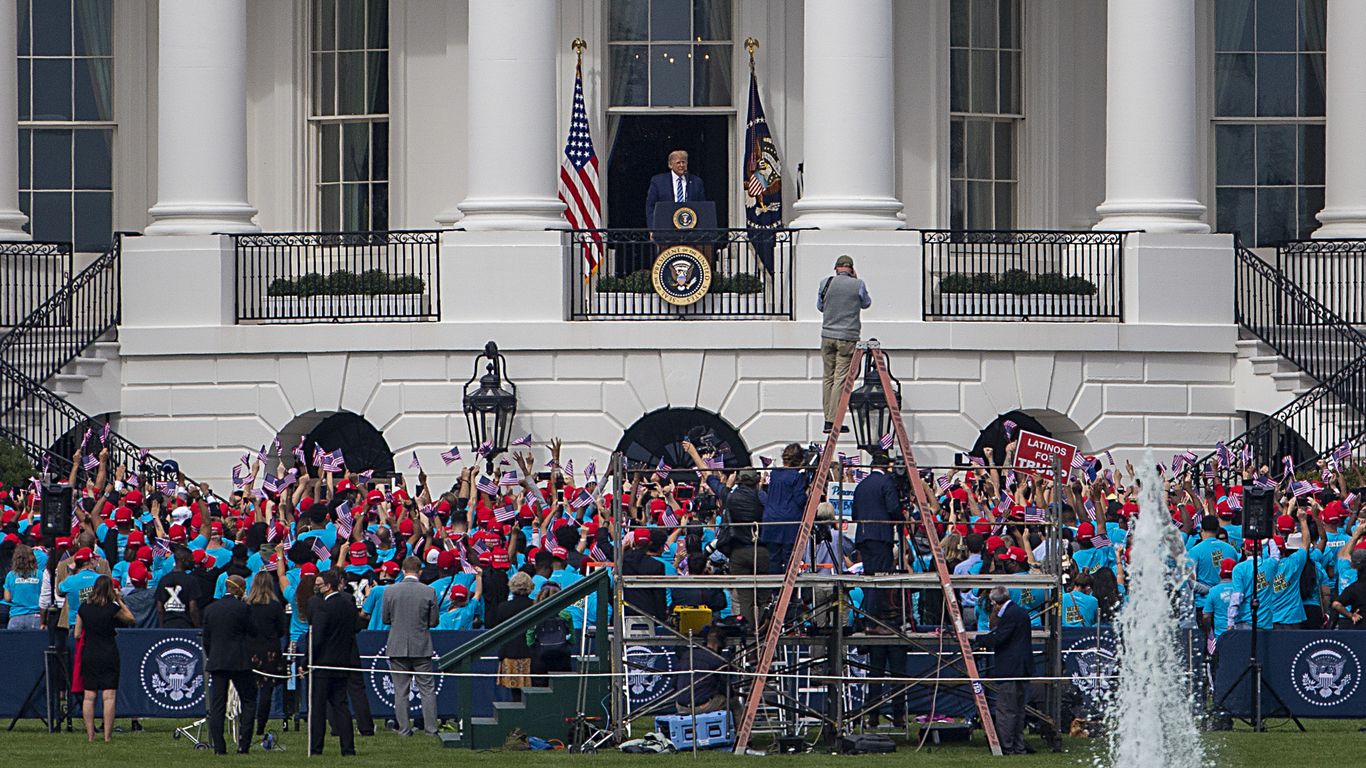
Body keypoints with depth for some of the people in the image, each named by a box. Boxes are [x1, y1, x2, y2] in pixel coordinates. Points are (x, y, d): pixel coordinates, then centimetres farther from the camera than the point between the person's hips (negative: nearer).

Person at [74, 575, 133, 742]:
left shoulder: (84, 607, 1)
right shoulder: (112, 608, -10)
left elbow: (77, 634, 6)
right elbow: (130, 618, 7)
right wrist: (120, 601, 10)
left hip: (89, 654, 3)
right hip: (109, 654, -3)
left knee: (89, 696, 5)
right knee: (109, 695, -2)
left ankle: (90, 734, 3)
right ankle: (107, 734, -6)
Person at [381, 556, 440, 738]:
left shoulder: (390, 590, -5)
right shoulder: (429, 592, -7)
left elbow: (385, 619, 2)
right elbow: (434, 621, -2)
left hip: (398, 648, 0)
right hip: (422, 648, 0)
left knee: (400, 690, 7)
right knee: (427, 689, 6)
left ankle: (404, 728, 6)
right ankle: (431, 728, 3)